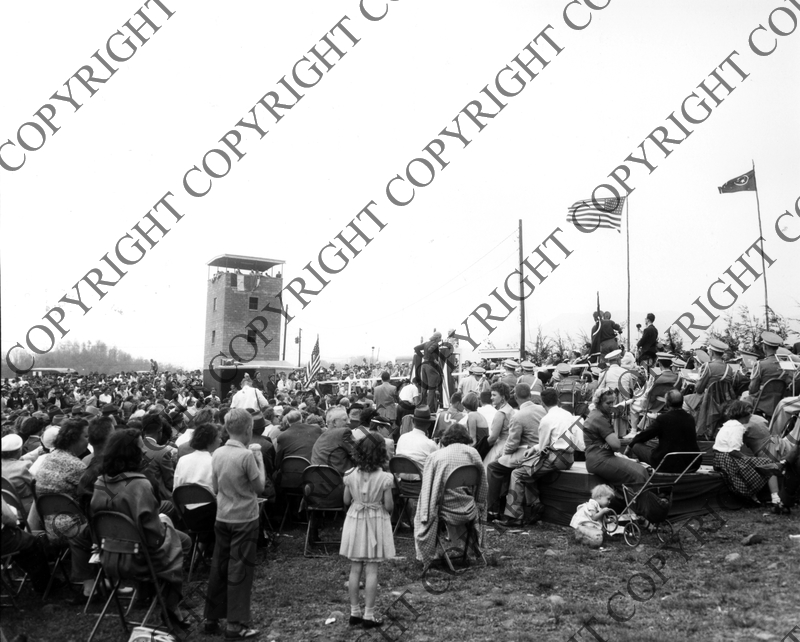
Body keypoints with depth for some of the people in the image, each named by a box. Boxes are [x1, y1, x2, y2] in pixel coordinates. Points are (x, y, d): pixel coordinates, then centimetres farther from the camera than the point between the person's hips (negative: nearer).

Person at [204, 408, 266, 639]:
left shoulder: (217, 453, 1)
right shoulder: (247, 455, -19)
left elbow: (215, 488, 9)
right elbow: (260, 487, -11)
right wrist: (260, 459, -3)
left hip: (222, 517, 6)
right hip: (244, 519, -6)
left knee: (219, 567, 15)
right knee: (240, 570, 2)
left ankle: (212, 618, 24)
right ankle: (236, 625, 8)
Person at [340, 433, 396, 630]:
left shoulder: (351, 475, -7)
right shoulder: (384, 478, -16)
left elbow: (346, 500, 3)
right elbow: (389, 506, -12)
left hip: (355, 521, 3)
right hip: (376, 523, -3)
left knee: (355, 569, 11)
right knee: (371, 571, 3)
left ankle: (354, 612, 19)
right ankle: (368, 615, 8)